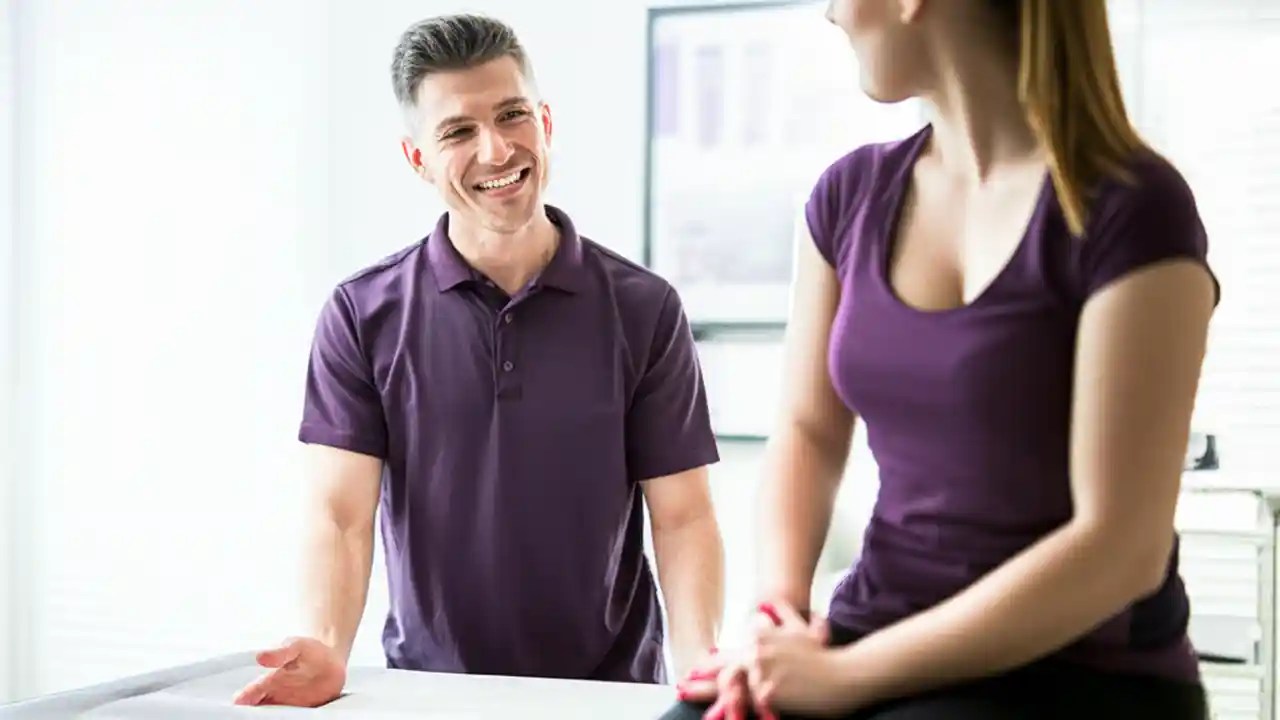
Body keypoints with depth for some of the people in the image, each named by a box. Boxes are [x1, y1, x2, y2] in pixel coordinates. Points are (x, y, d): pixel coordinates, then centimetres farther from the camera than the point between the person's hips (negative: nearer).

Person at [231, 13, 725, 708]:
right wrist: (326, 649, -25)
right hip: (427, 690, 1)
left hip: (609, 690, 0)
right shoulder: (362, 317, -1)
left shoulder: (643, 310, -2)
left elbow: (682, 517, -2)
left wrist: (699, 662, -19)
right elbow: (342, 513, -6)